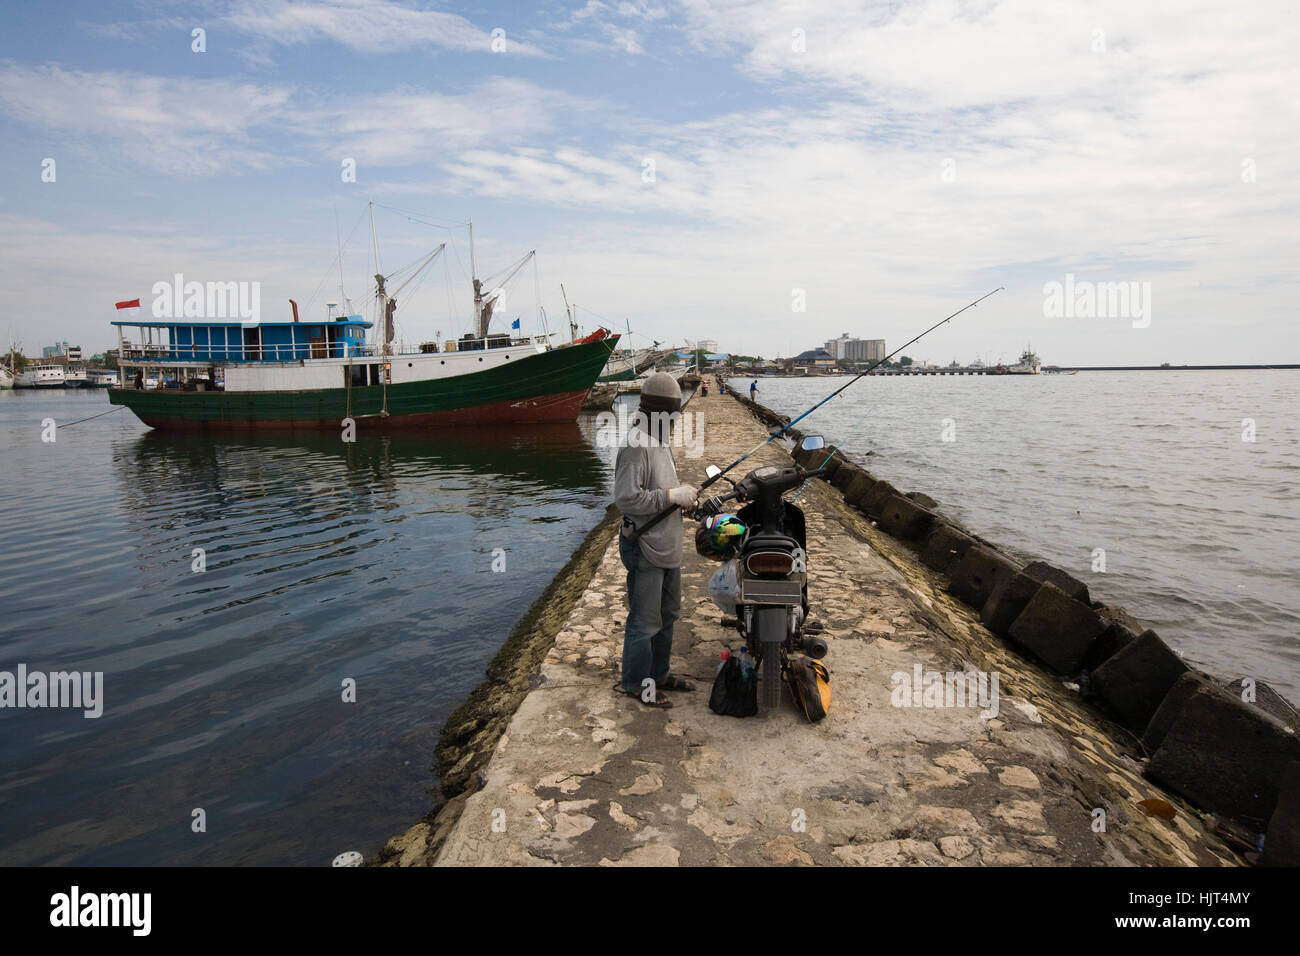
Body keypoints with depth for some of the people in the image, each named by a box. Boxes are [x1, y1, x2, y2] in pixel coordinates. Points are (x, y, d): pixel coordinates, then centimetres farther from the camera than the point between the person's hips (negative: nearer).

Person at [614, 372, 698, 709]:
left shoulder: (661, 442, 12)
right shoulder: (636, 445, -20)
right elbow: (626, 498, -27)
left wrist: (683, 496, 7)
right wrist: (671, 495, -23)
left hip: (667, 546, 10)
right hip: (644, 548, -10)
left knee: (668, 614, 21)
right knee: (644, 621, 1)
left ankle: (658, 674, 36)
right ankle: (635, 683, 17)